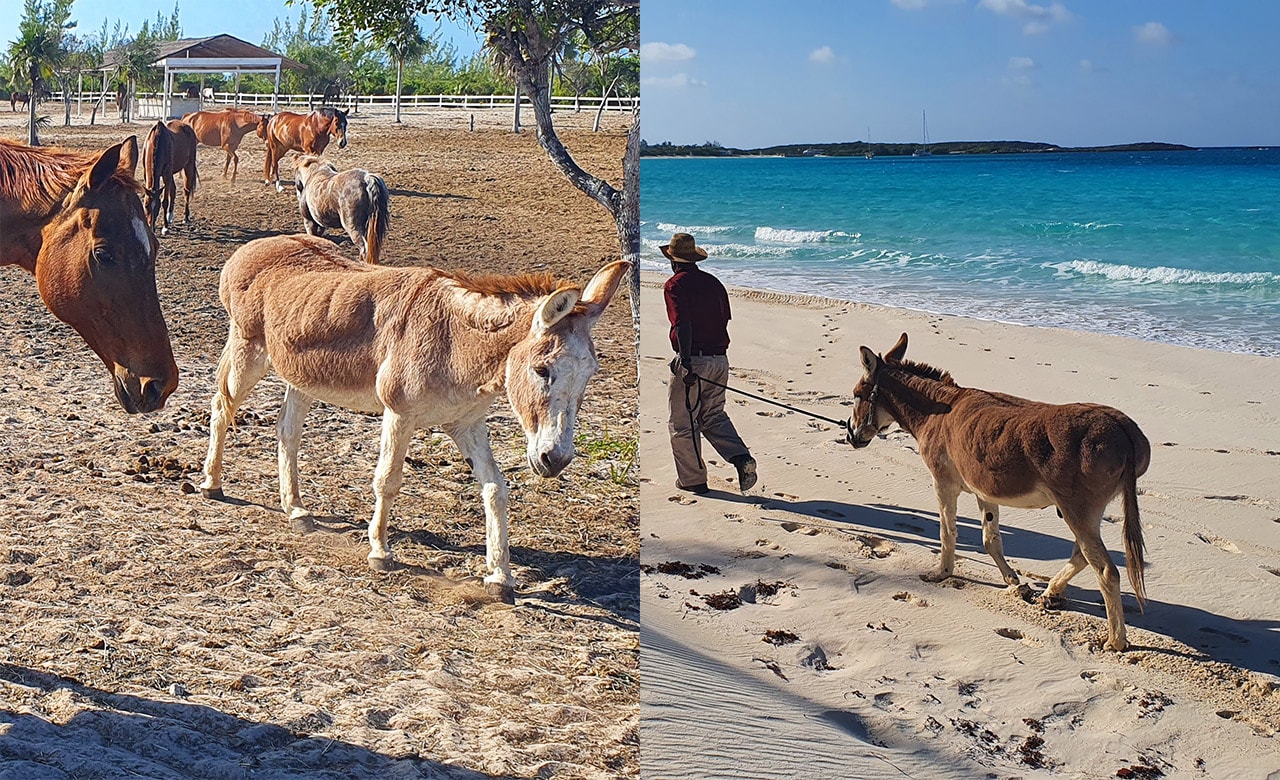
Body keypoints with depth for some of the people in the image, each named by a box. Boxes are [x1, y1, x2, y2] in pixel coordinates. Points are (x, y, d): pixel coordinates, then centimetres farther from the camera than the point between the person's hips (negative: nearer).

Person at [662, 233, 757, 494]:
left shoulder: (674, 285, -9)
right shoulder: (713, 283, 12)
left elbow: (683, 324, -22)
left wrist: (686, 361, -27)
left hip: (692, 361, -7)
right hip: (720, 359, 7)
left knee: (682, 423, 7)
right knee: (714, 416, 19)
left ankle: (692, 479, 14)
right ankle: (741, 458, -2)